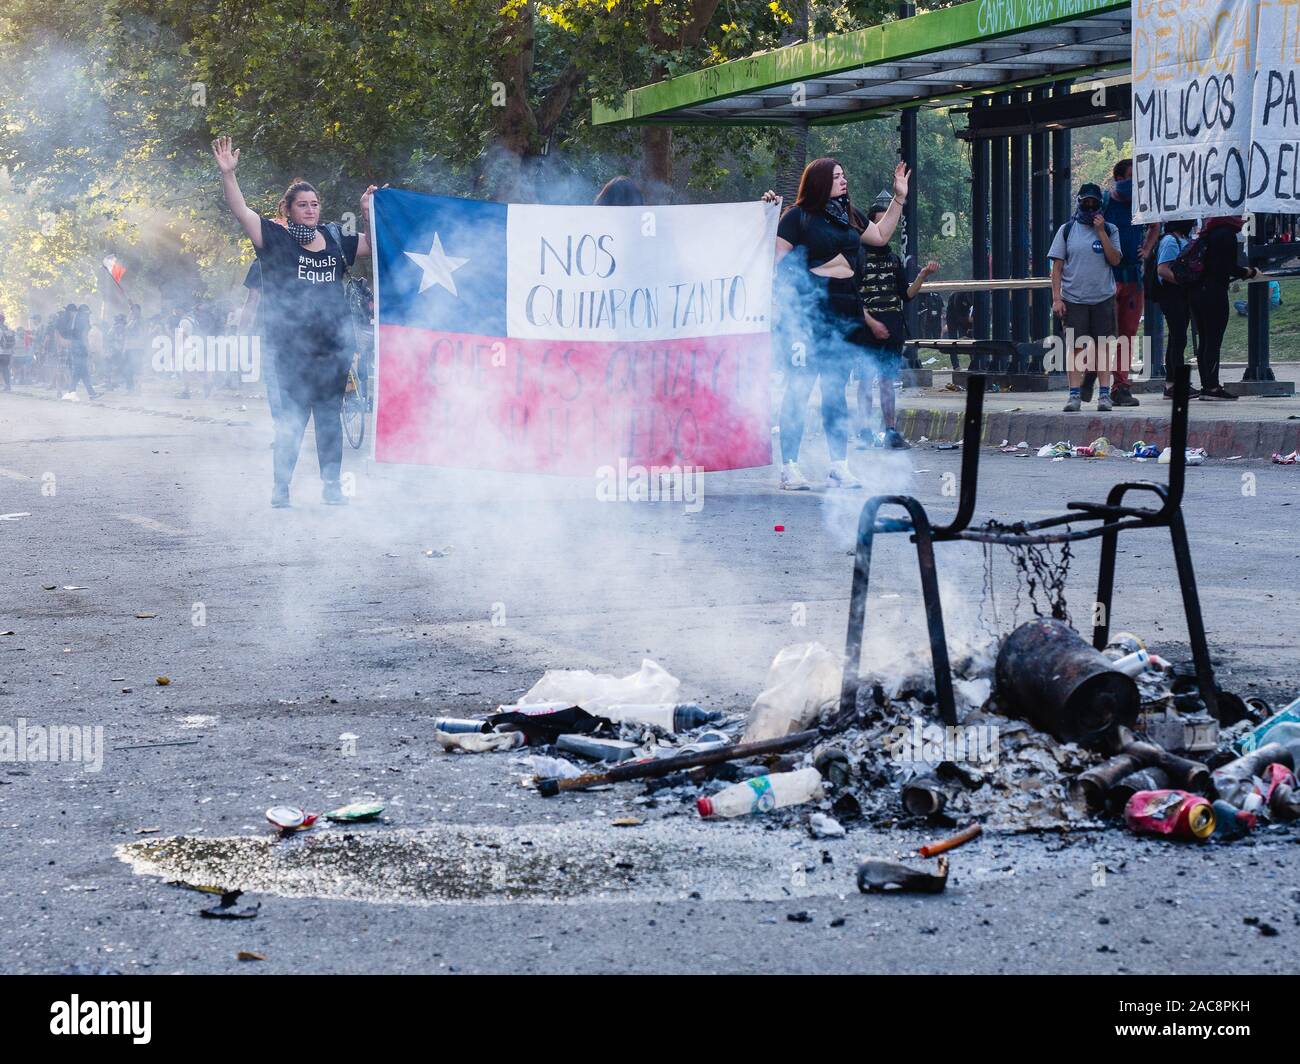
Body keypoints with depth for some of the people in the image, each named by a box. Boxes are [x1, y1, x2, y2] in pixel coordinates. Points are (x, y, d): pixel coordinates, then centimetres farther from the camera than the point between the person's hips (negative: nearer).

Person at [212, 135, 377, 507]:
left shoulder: (335, 239, 12)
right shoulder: (276, 238, -1)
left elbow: (374, 245, 25)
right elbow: (241, 211, -12)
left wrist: (369, 214, 10)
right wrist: (227, 173, -23)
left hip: (334, 343, 4)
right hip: (293, 345, -4)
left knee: (330, 415, 8)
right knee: (293, 414, -5)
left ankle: (331, 485, 14)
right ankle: (281, 487, 1)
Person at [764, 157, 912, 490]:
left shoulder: (849, 215, 17)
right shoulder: (797, 216, -3)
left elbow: (881, 236, 30)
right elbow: (777, 257, -7)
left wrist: (899, 199, 27)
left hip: (846, 311, 7)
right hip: (809, 309, -7)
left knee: (837, 388, 8)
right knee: (799, 387, -6)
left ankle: (839, 467, 10)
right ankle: (789, 467, -4)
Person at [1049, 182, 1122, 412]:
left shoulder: (1110, 230, 7)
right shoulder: (1067, 230, 6)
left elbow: (1115, 260, -6)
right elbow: (1057, 267, 4)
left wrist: (1101, 232, -11)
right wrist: (1056, 298, -4)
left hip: (1103, 298, 0)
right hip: (1073, 298, 0)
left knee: (1103, 347, 2)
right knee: (1075, 347, -2)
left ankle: (1104, 393, 5)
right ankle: (1075, 394, 1)